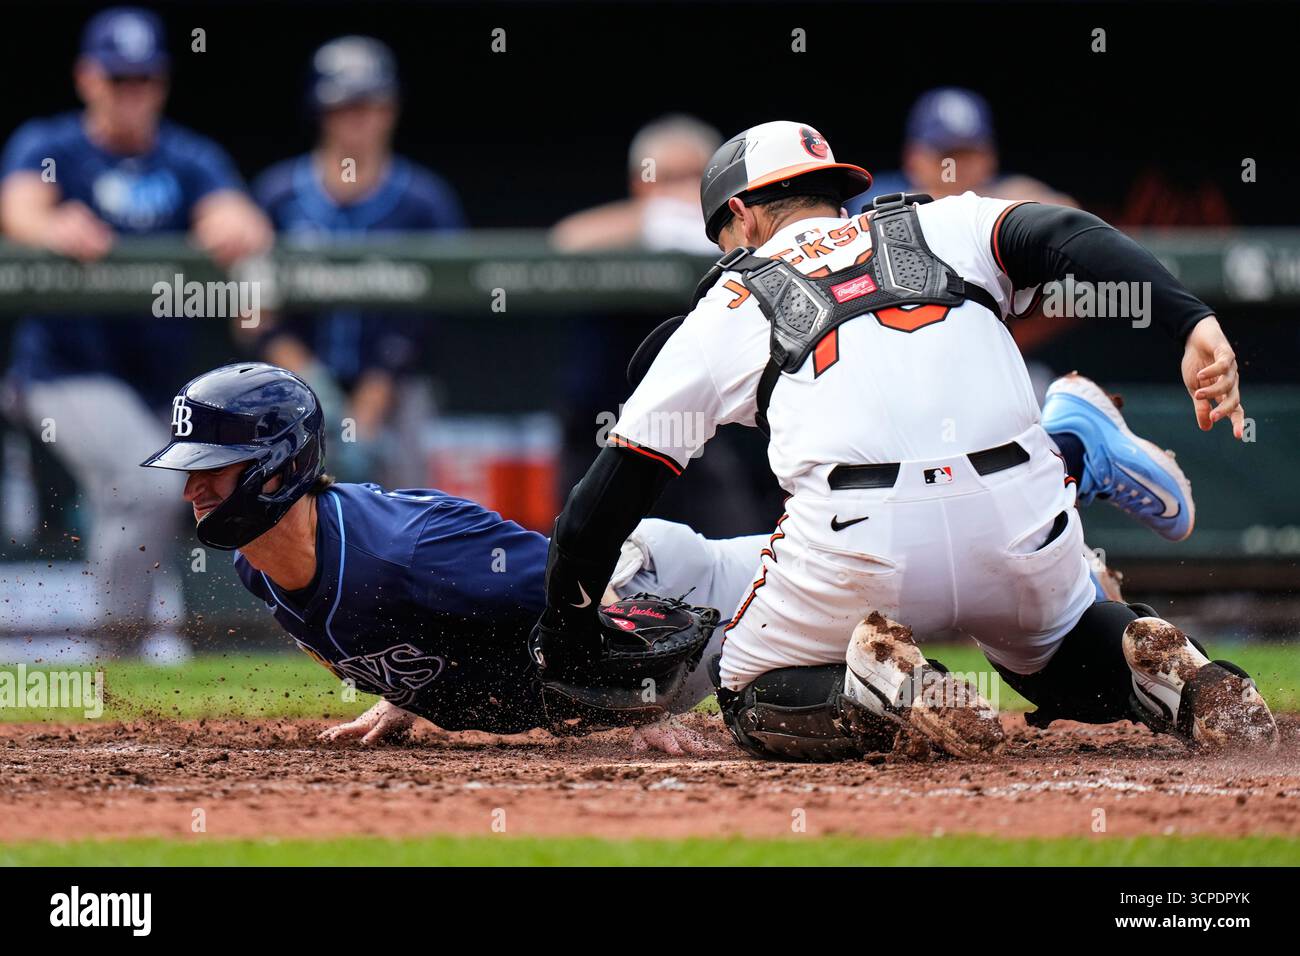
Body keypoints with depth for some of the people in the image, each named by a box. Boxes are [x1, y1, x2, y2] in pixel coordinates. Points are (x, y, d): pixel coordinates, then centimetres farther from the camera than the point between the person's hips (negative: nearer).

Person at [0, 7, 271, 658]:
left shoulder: (189, 160, 3)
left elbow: (233, 214, -17)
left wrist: (237, 230, -44)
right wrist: (56, 231, -52)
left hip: (151, 377, 5)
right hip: (65, 367, -5)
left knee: (126, 507, 17)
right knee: (147, 486, -24)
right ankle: (124, 644, -14)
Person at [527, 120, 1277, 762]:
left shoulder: (730, 303, 23)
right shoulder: (940, 227, 25)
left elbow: (611, 493, 23)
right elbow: (1070, 238, 5)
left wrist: (564, 638, 34)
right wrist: (1193, 324, -9)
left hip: (858, 543, -2)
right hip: (1020, 522, 2)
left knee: (751, 700, 24)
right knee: (1058, 654, 34)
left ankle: (881, 680, -9)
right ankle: (1162, 670, -1)